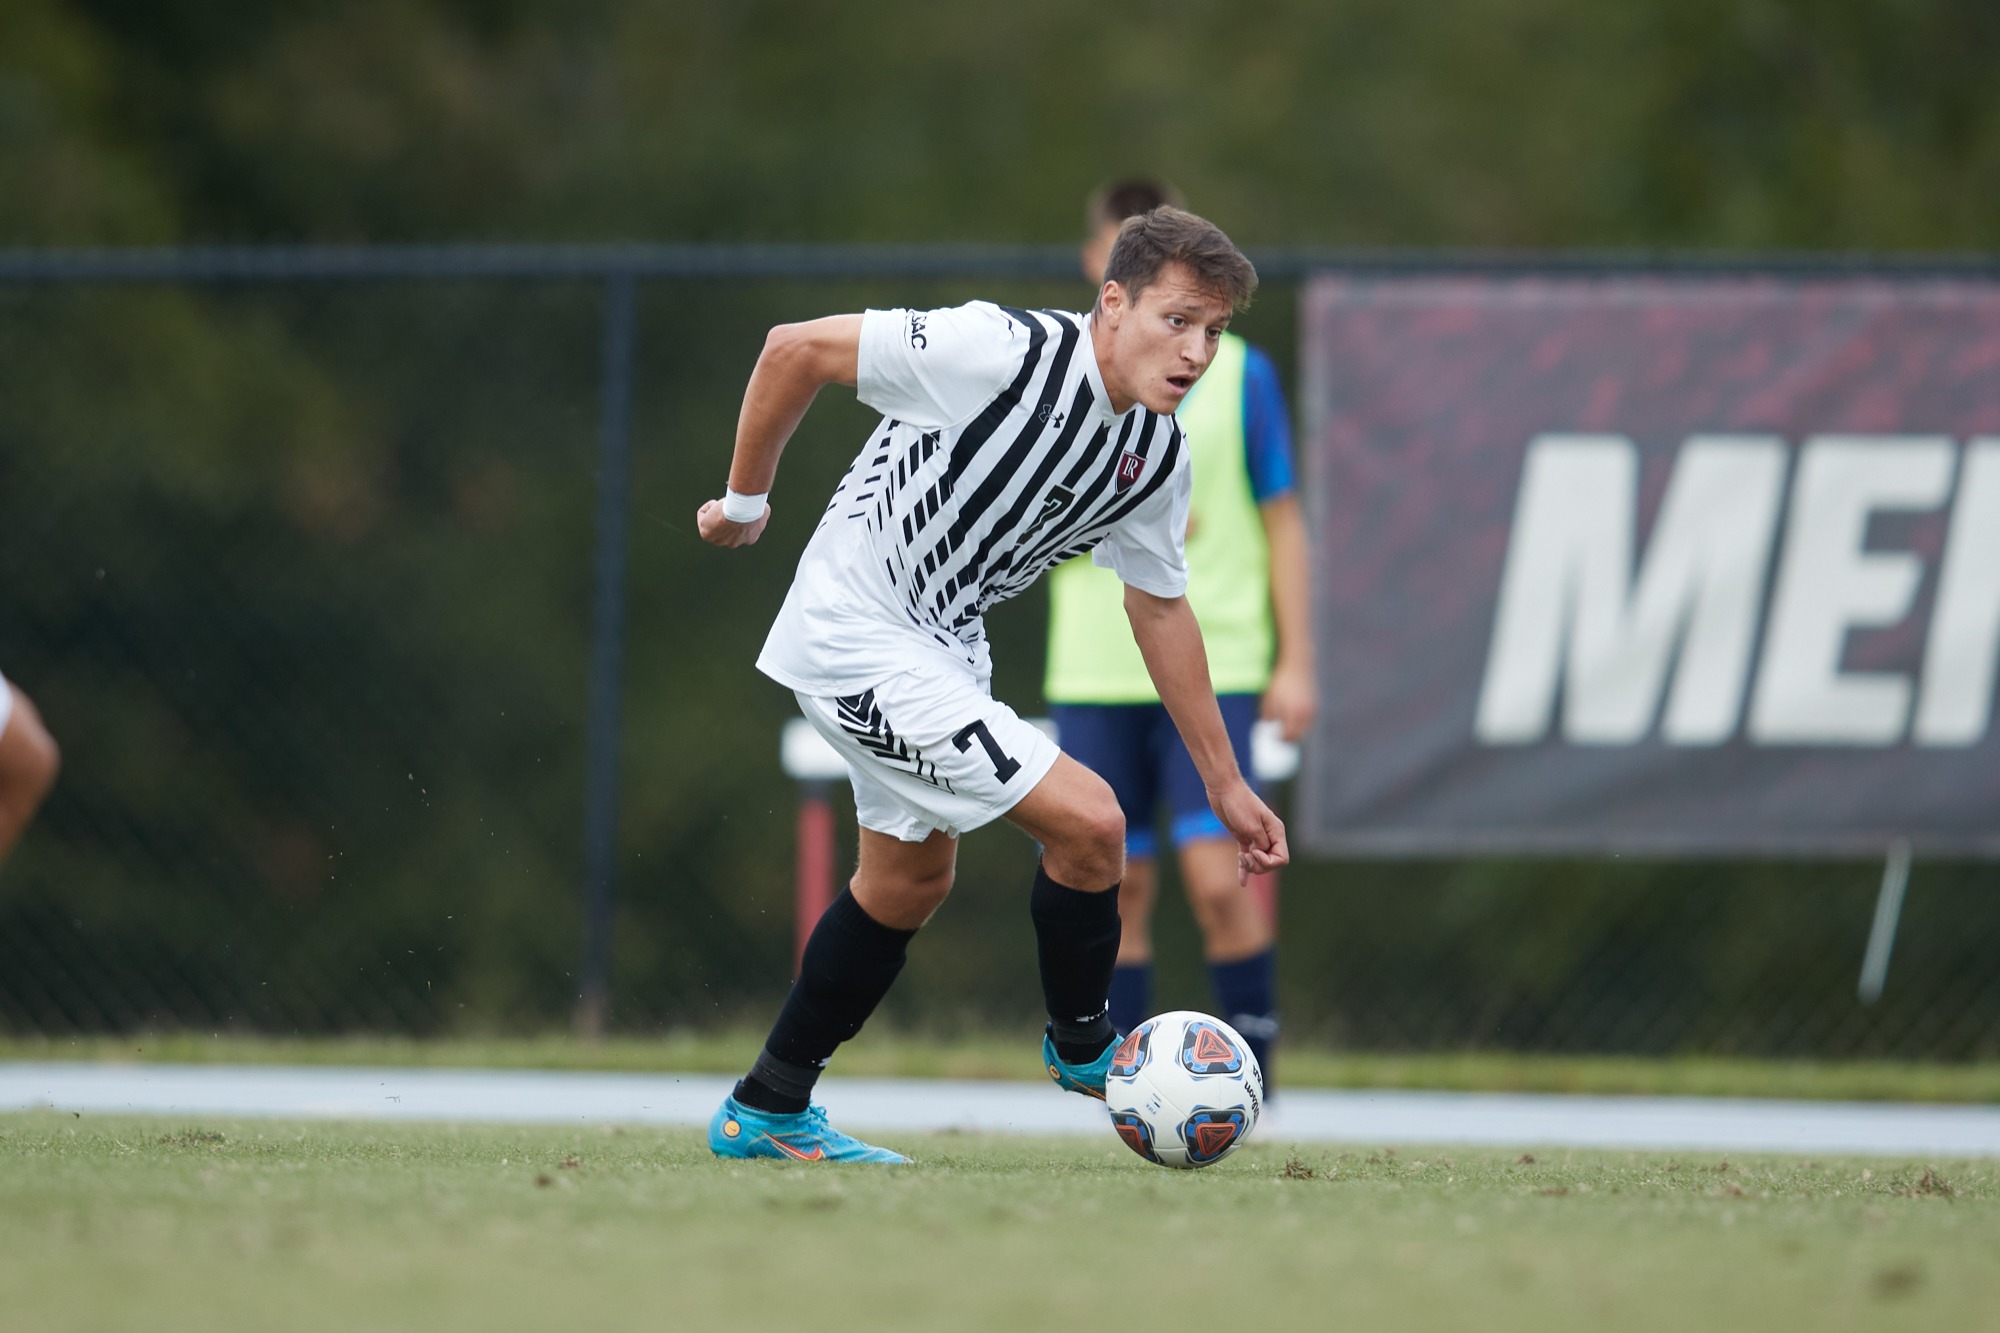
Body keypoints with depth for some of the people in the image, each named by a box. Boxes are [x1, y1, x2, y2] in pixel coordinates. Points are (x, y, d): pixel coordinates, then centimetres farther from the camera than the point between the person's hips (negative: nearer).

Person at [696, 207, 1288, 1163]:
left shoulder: (1158, 457, -3)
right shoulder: (1002, 353, -27)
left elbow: (1160, 608, 11)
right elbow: (797, 347, -19)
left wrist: (1226, 786, 13)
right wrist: (746, 500, -8)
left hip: (941, 645, 9)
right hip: (859, 639, -9)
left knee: (909, 882, 23)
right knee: (1087, 821, -14)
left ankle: (766, 1111, 37)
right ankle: (1080, 1045, 12)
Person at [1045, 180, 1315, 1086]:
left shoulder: (1238, 373, 5)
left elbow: (1281, 519, 8)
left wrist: (1295, 662, 3)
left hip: (1213, 669, -2)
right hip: (1093, 672, 2)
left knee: (1217, 876, -13)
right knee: (1116, 887, 1)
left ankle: (1251, 1063, 1)